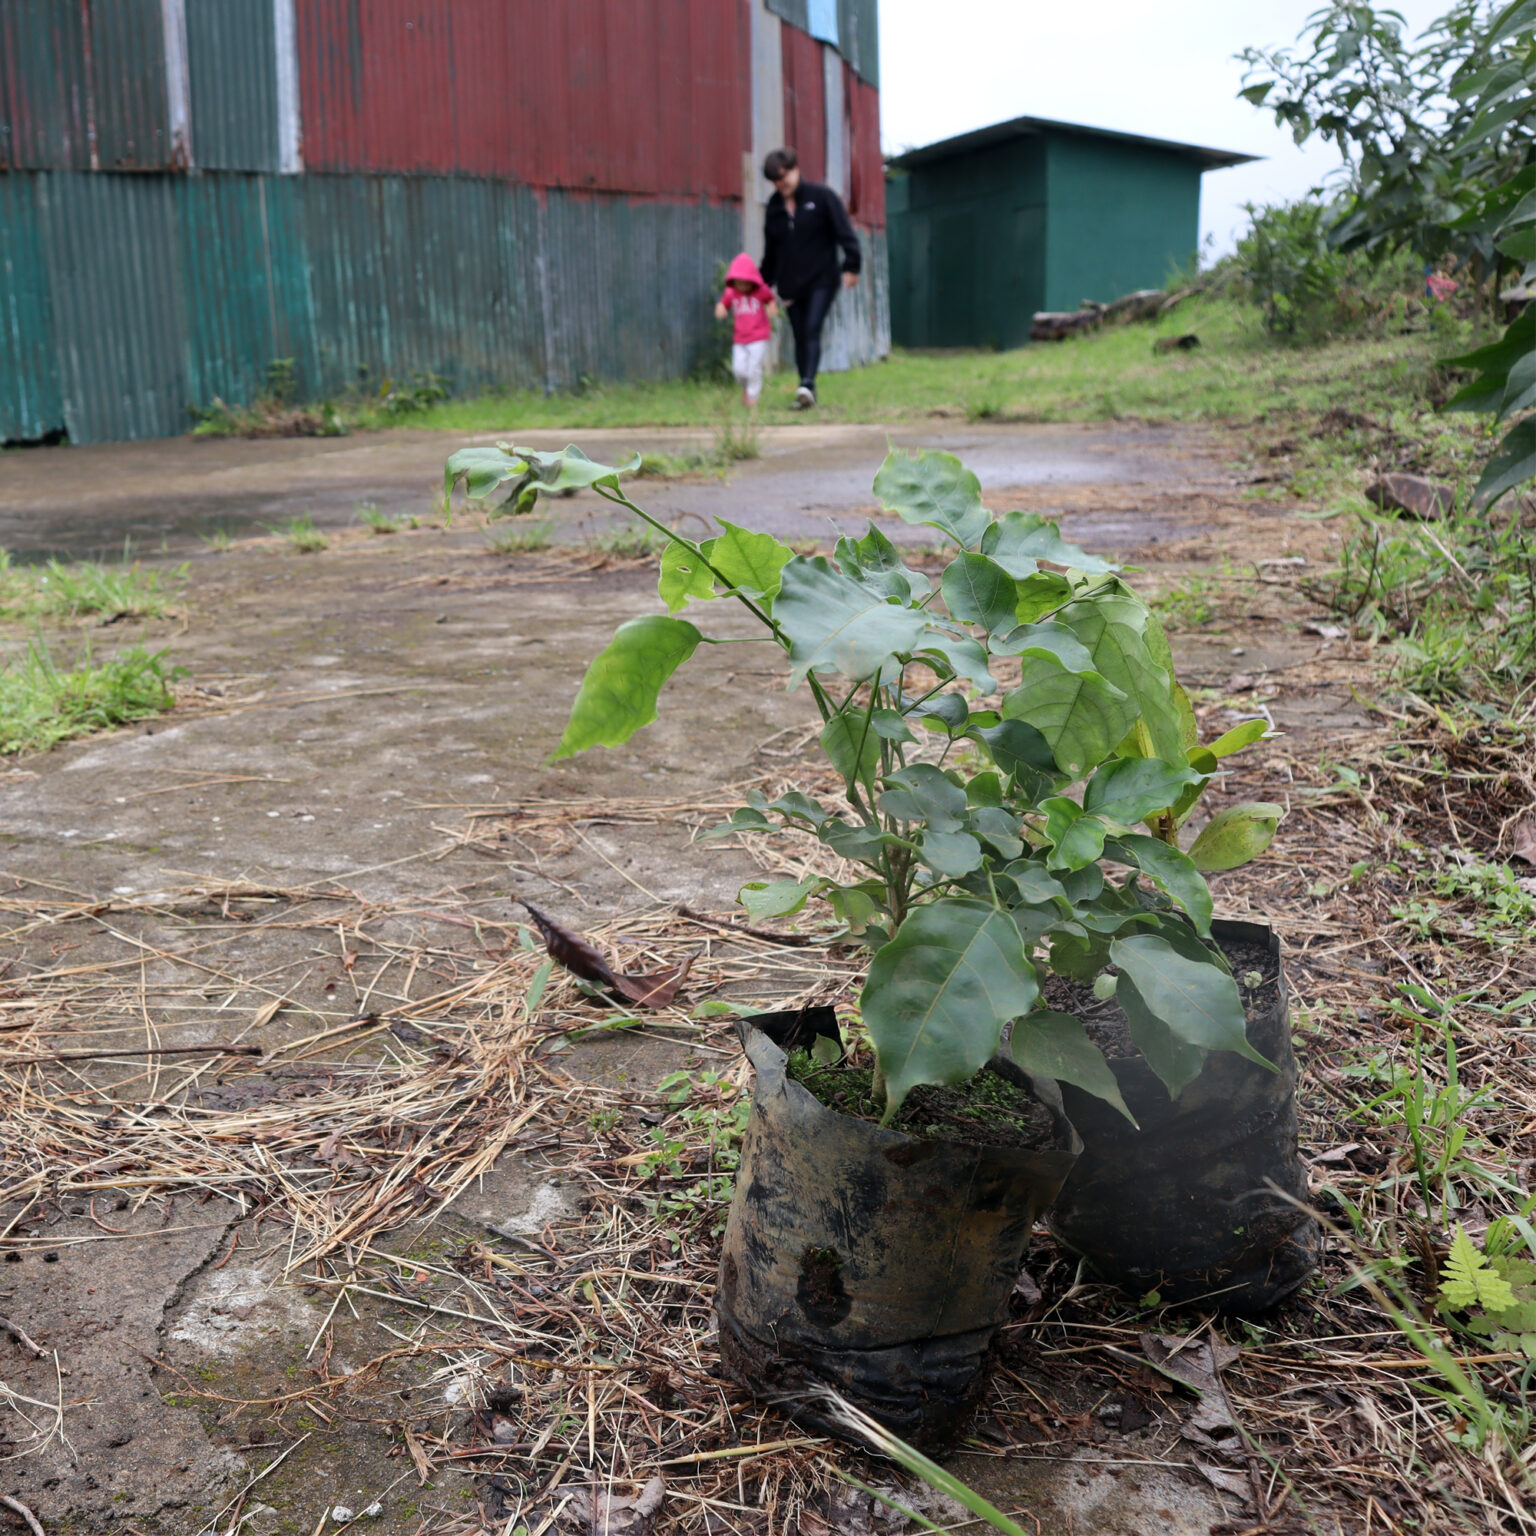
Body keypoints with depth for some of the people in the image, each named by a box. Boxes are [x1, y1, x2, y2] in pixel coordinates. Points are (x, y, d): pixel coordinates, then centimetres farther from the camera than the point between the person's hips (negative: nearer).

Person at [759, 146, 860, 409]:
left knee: (812, 330, -19)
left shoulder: (821, 196, -2)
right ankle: (806, 394, 9)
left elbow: (844, 232, -6)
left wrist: (851, 266, -15)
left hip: (821, 279, -5)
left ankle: (807, 384, -30)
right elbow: (771, 250, 18)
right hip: (791, 284, 5)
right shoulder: (774, 206, 11)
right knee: (800, 337, 5)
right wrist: (766, 283, 17)